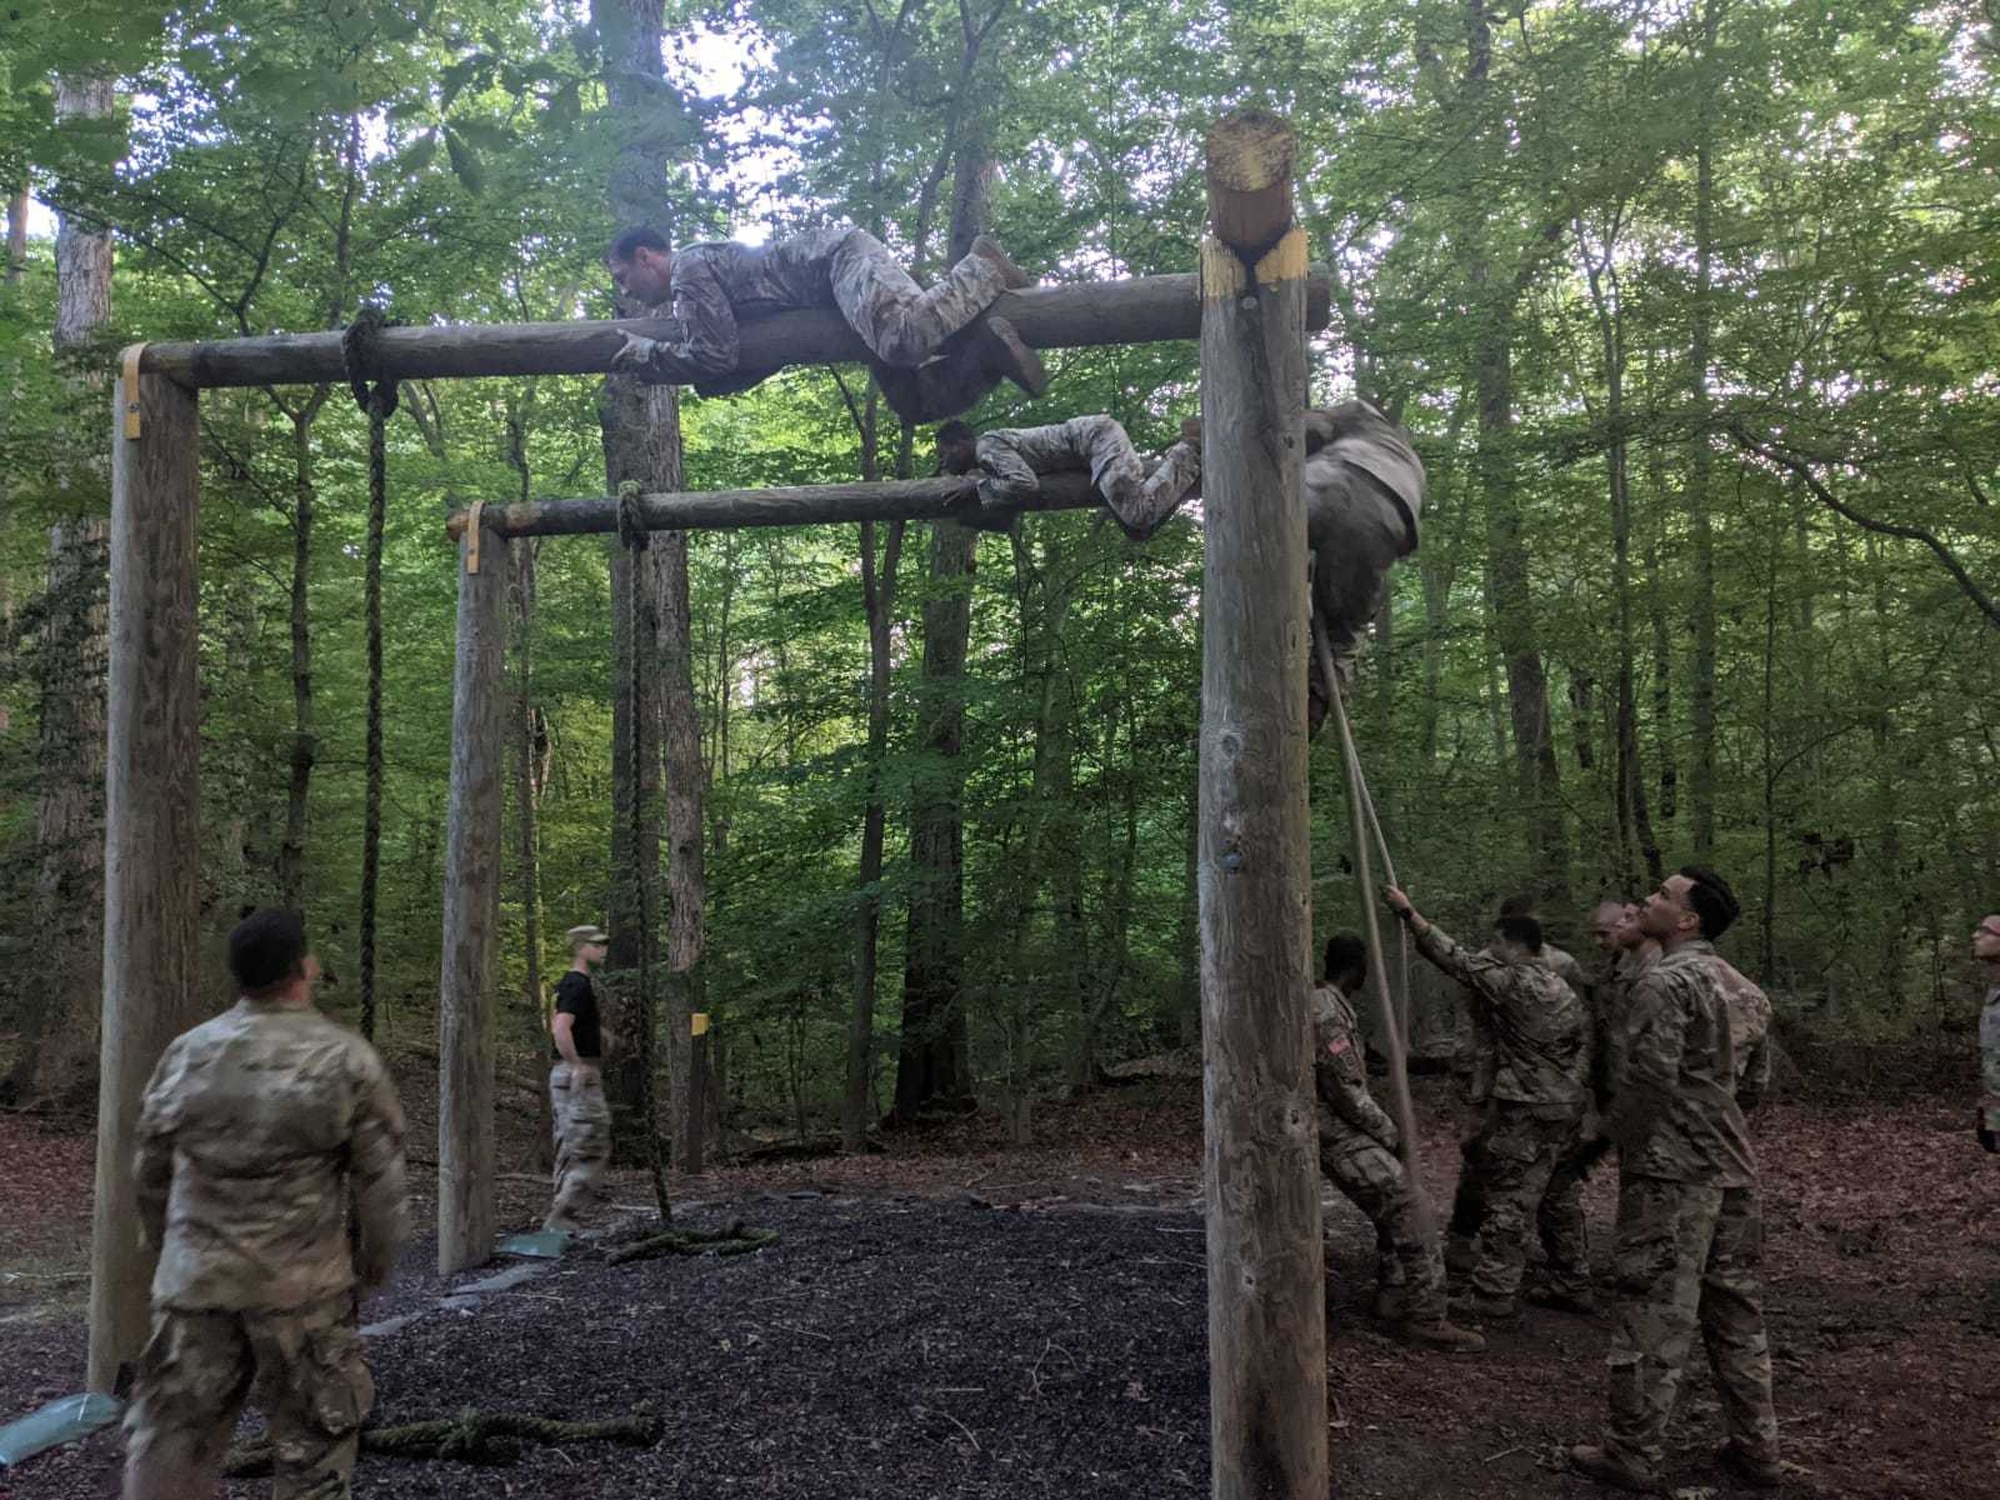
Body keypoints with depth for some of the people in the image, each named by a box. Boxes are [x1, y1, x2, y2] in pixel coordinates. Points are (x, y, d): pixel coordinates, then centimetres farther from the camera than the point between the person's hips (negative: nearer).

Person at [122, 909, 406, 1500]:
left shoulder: (186, 1054, 1)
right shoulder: (349, 1060, -9)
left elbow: (152, 1174, 9)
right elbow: (380, 1181, -6)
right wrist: (376, 1266, 9)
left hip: (195, 1282, 3)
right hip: (302, 1286, -3)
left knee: (172, 1443, 9)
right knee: (314, 1442, 12)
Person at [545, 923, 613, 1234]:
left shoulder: (566, 983, 15)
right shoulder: (579, 985, -16)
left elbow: (554, 1027, 29)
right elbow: (561, 1030, -28)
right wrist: (578, 1065, -22)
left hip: (565, 1074, 10)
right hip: (580, 1075, -10)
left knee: (570, 1150, 13)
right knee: (592, 1150, -7)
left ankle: (561, 1218, 17)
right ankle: (560, 1217, -8)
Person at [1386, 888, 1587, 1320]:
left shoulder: (1512, 981, -13)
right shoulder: (1560, 988, 12)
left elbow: (1458, 961, -11)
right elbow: (1579, 1046, 15)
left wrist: (1409, 913, -7)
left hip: (1526, 1107, -8)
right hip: (1565, 1104, 9)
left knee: (1506, 1200, -3)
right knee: (1531, 1194, 15)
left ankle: (1494, 1293, 0)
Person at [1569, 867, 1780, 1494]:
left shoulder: (1664, 982, -14)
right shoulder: (1721, 976, 14)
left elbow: (1649, 1081, -20)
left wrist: (1628, 1152, -6)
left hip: (1673, 1172, -9)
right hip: (1730, 1166, 9)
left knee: (1655, 1315, -3)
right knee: (1735, 1309, 14)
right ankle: (1755, 1449, 20)